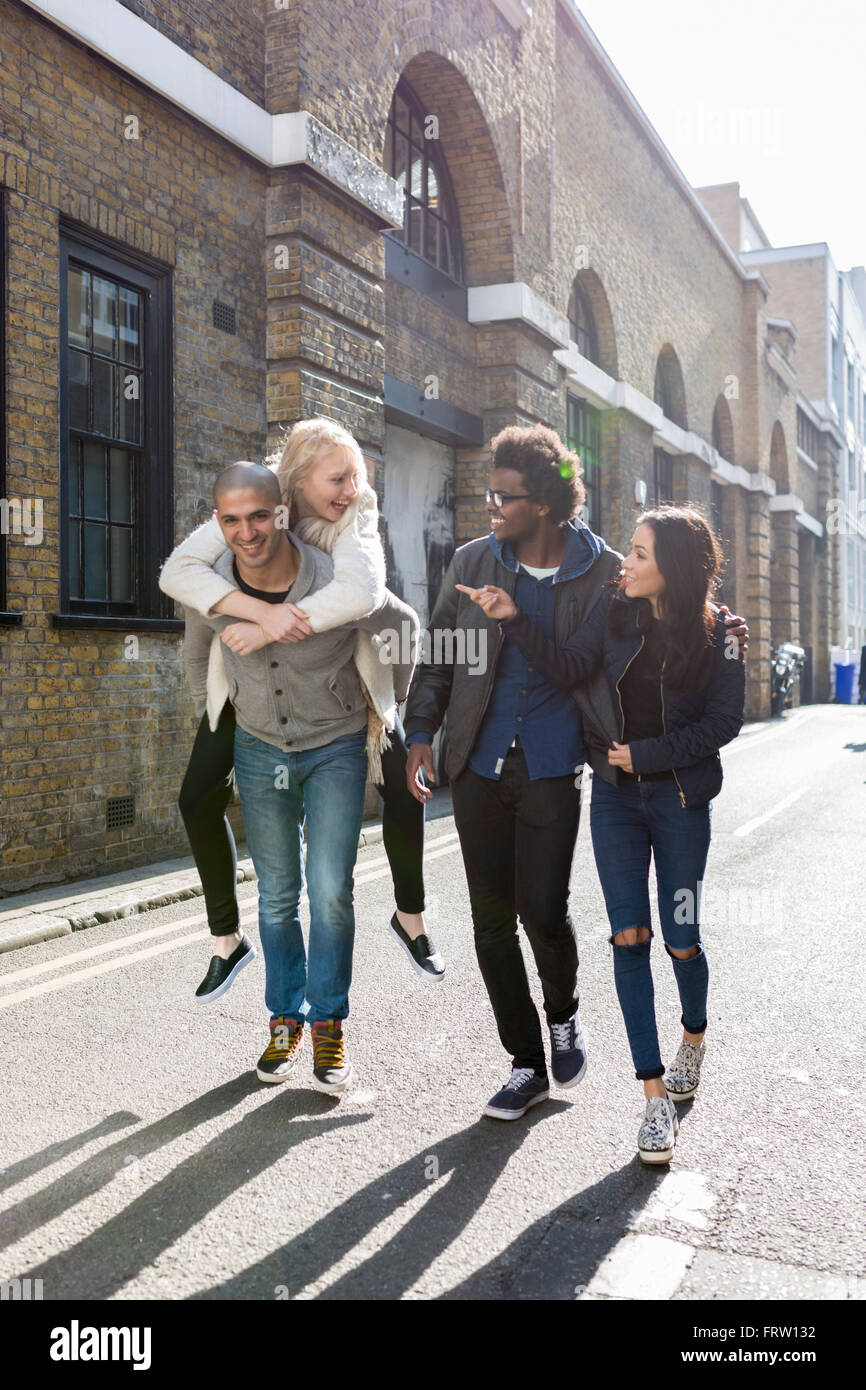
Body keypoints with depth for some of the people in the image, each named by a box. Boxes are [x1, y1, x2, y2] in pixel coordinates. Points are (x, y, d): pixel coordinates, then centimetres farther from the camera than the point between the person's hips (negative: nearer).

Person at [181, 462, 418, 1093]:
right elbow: (197, 655, 9)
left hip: (337, 747, -2)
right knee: (277, 895, 9)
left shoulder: (338, 584, -25)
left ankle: (328, 1026, 9)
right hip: (260, 749, 3)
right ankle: (285, 1018, 25)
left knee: (331, 891, -8)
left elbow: (403, 625, -3)